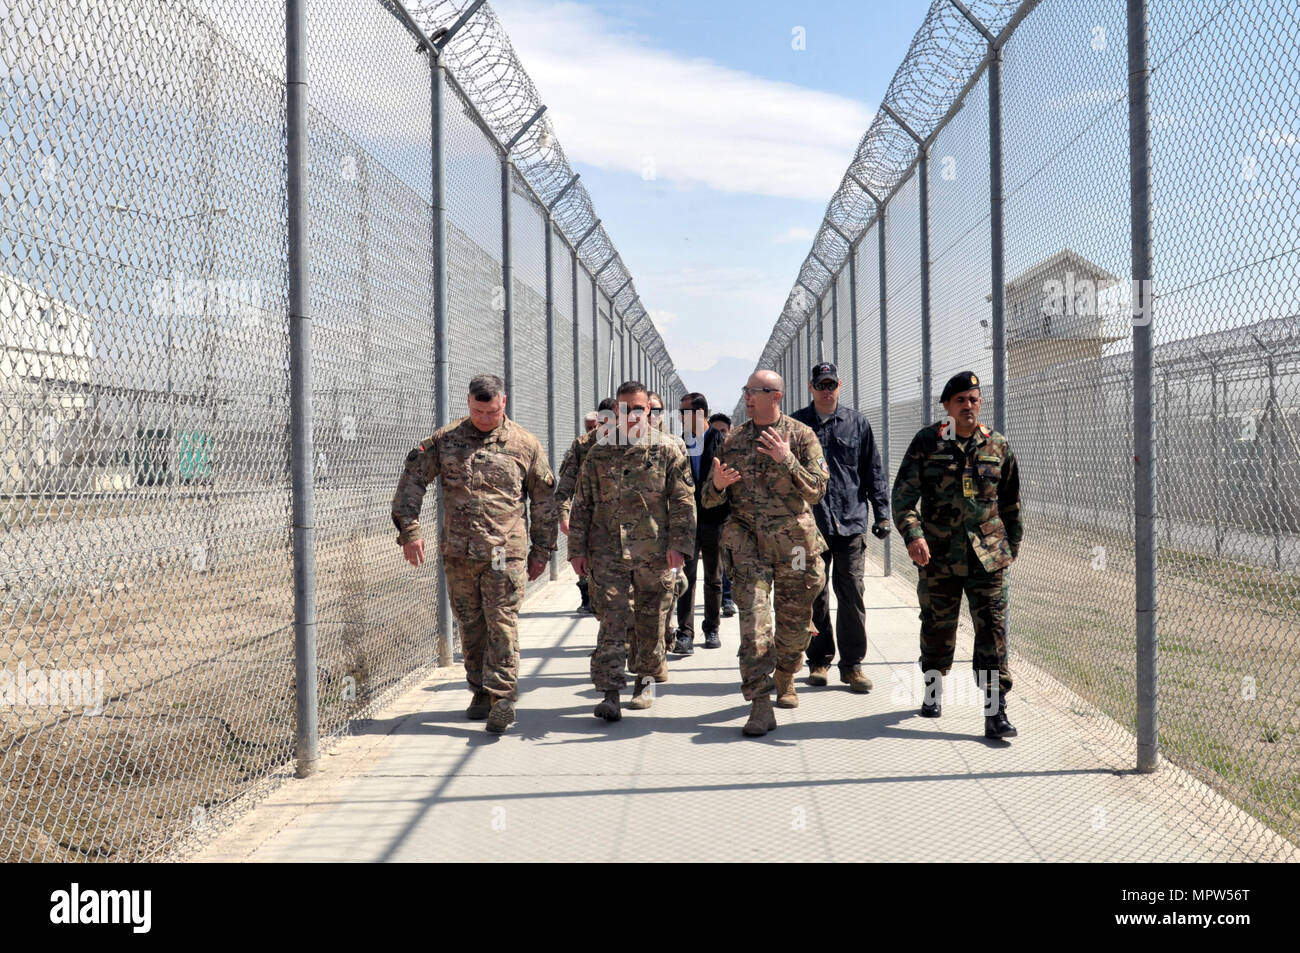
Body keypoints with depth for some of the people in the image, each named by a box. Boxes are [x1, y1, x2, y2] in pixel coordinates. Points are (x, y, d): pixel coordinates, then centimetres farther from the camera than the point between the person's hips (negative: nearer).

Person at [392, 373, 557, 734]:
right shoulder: (445, 439, 4)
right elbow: (412, 479, 6)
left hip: (504, 552, -2)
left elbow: (544, 500, 9)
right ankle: (481, 692, 23)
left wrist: (541, 551, 9)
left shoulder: (526, 445, 3)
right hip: (458, 553, 2)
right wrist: (409, 529, -3)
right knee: (471, 625, 11)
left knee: (502, 624, -7)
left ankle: (503, 697, -3)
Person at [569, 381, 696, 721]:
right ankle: (610, 692, -6)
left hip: (654, 552, 0)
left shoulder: (668, 449, 3)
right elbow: (583, 504, 11)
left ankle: (646, 679, 29)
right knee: (612, 620, -6)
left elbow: (683, 501, 1)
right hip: (608, 550, 1)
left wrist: (678, 545, -7)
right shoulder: (599, 453, 9)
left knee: (650, 619, 10)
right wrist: (577, 549, 6)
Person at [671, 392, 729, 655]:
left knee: (714, 578, 11)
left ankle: (711, 629, 23)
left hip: (714, 518, -1)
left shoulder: (721, 441, -2)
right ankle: (685, 634, -9)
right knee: (686, 575, -7)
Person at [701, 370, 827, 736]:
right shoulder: (733, 440, 8)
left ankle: (785, 678, 38)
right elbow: (710, 499, 12)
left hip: (794, 540, 0)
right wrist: (716, 485, -12)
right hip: (748, 539, 1)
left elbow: (816, 491, -7)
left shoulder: (801, 436, 0)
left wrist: (788, 461, -21)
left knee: (794, 618, 11)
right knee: (753, 618, -11)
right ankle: (760, 705, -11)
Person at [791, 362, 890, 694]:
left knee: (851, 593, -1)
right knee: (814, 595, 6)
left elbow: (873, 471, 11)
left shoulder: (857, 423, 8)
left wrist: (881, 512, 5)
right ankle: (819, 660, 19)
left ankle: (852, 663, 9)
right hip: (810, 525, 0)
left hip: (851, 523, 0)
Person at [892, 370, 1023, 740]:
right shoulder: (927, 442, 0)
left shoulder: (998, 446, 6)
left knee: (992, 629, -4)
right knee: (937, 627, 13)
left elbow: (1011, 502, 16)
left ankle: (995, 712, -1)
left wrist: (1012, 546, 17)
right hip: (938, 556, 0)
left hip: (987, 555, 1)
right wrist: (913, 535, -19)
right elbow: (904, 494, -4)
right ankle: (933, 690, 35)